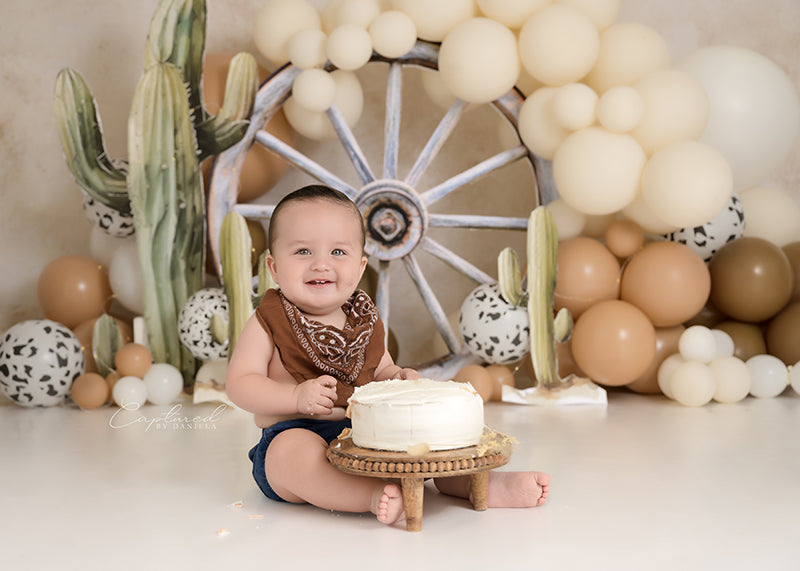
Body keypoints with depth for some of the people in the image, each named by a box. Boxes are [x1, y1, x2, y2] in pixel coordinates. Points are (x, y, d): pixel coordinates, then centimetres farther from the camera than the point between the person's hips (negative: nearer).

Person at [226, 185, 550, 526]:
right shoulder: (269, 322, -5)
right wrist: (297, 396, -23)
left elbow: (380, 371, 21)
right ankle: (375, 497, -49)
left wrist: (398, 379, -4)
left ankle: (479, 484, -8)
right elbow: (240, 384, -8)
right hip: (295, 434, -5)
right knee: (295, 449, -39)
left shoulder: (364, 320, 10)